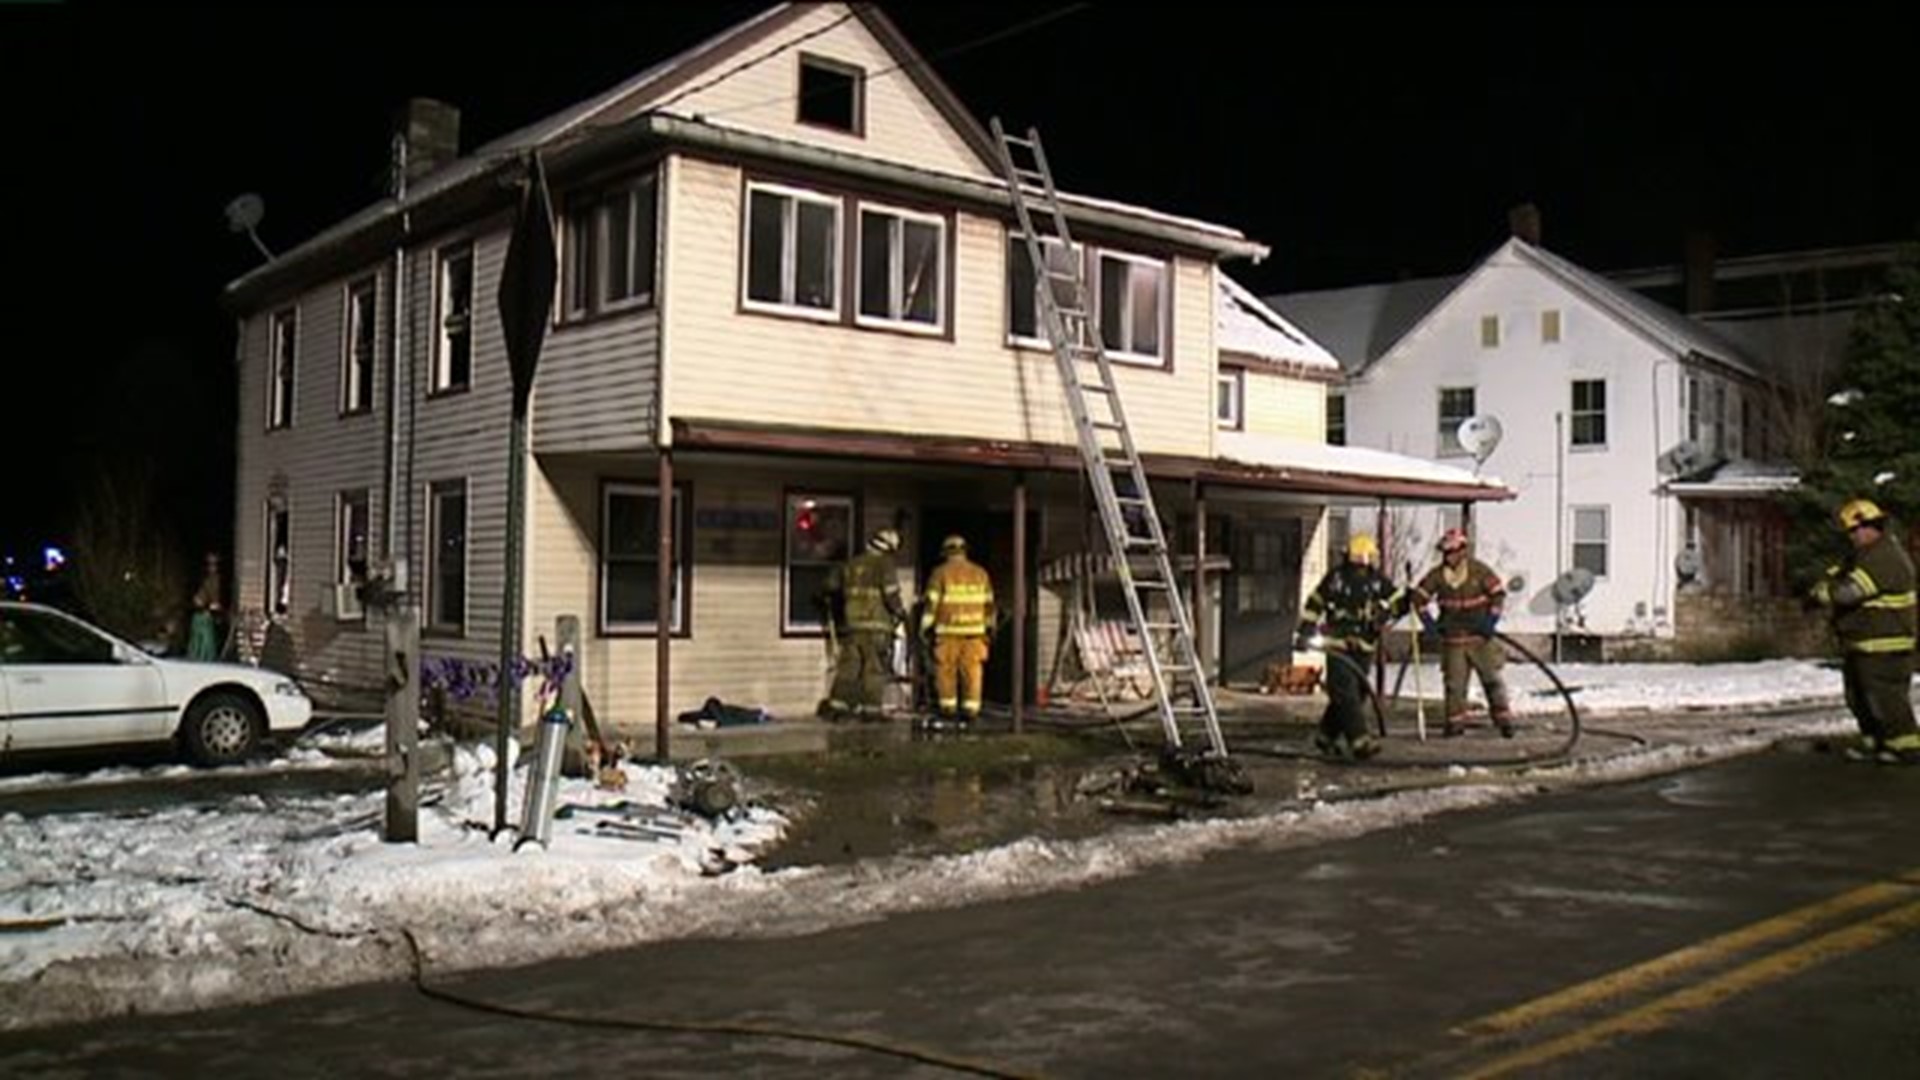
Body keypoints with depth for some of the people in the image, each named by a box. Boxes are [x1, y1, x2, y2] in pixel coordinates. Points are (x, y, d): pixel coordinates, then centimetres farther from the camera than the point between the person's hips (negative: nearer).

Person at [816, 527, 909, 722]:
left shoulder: (849, 565, 12)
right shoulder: (884, 565, -5)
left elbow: (829, 588, 21)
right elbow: (891, 595, -11)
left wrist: (831, 607, 39)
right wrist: (901, 613, 5)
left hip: (851, 625, 5)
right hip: (876, 626, -5)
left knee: (848, 667, 9)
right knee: (875, 669, 0)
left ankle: (836, 704, 5)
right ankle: (871, 708, 0)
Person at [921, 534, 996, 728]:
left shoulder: (941, 572, -2)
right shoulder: (980, 573, 10)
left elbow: (932, 602, -5)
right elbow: (988, 604, 12)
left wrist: (924, 626, 1)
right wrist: (988, 627, 21)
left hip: (948, 631, -3)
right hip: (974, 631, 3)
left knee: (946, 671, 4)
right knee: (971, 672, 3)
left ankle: (948, 710, 4)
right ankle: (970, 711, 1)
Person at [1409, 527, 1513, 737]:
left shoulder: (1479, 570, -9)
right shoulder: (1437, 575, -2)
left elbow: (1498, 594, -5)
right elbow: (1419, 597, 6)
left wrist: (1491, 621, -11)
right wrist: (1428, 622, -1)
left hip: (1480, 635, -2)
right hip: (1453, 637, 2)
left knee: (1491, 678, -1)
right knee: (1454, 681, 4)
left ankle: (1504, 719, 6)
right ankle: (1455, 721, 13)